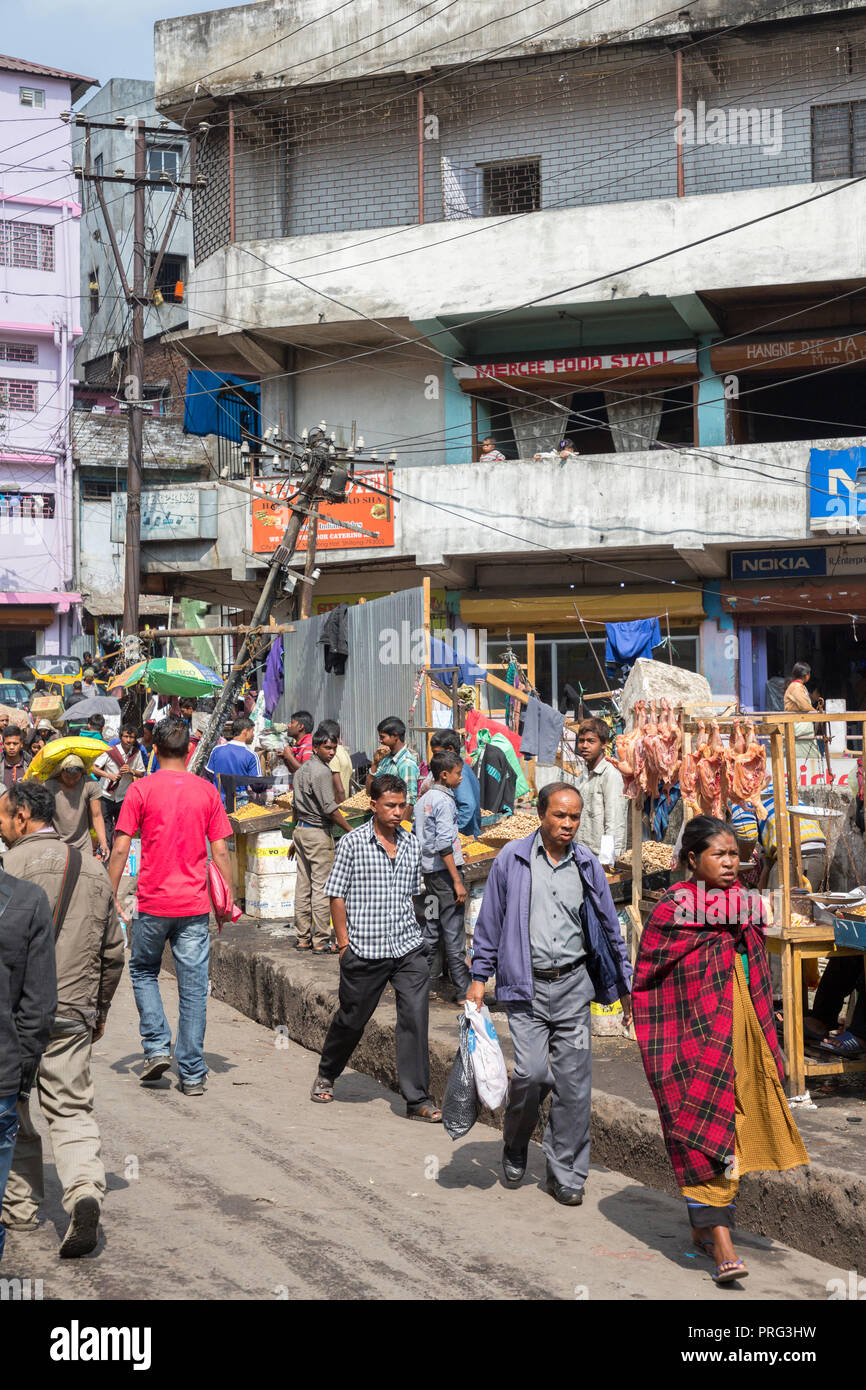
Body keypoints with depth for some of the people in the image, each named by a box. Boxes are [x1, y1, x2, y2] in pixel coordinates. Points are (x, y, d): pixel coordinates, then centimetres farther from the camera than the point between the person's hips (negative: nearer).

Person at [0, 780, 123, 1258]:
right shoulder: (94, 870, 10)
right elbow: (113, 951, 15)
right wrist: (99, 1009, 25)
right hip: (73, 1014, 4)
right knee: (71, 1110, 6)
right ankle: (85, 1191, -16)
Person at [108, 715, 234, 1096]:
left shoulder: (141, 789, -4)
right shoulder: (207, 791, 2)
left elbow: (120, 849, -6)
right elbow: (220, 851, 2)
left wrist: (111, 897, 2)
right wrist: (229, 899, 10)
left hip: (153, 904, -1)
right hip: (195, 905, 1)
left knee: (143, 970, 21)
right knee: (193, 987, 5)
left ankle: (157, 1047, 9)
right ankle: (192, 1074, 7)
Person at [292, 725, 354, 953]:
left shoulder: (301, 770, 13)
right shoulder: (322, 772, -15)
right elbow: (330, 809, -19)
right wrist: (351, 831, -12)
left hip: (301, 830, 9)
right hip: (318, 832, -9)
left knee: (303, 885, 10)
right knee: (321, 887, -5)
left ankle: (303, 938, 14)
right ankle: (321, 941, -3)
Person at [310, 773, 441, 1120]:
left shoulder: (412, 845, 9)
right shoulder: (352, 842, -4)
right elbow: (337, 894, -2)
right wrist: (344, 941, -5)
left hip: (408, 948, 3)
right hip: (365, 949, -3)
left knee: (415, 1015, -9)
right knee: (352, 1018, 11)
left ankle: (417, 1099, -3)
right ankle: (326, 1075, 37)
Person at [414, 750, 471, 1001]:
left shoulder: (423, 799, 12)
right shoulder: (444, 801, -14)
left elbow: (418, 836, 17)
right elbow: (444, 845, -20)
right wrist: (457, 881, -19)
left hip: (427, 868, 9)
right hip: (444, 869, -9)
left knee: (432, 926, 15)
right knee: (454, 931, -5)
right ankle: (464, 992, -1)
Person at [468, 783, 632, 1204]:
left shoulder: (586, 864, 7)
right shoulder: (512, 859, -1)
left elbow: (609, 927, 14)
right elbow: (490, 922, 5)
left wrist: (626, 987, 16)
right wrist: (479, 977, 3)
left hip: (574, 984, 3)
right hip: (527, 986, -2)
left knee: (573, 1079, 0)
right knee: (532, 1072, -13)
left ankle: (565, 1174, 12)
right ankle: (515, 1146, 17)